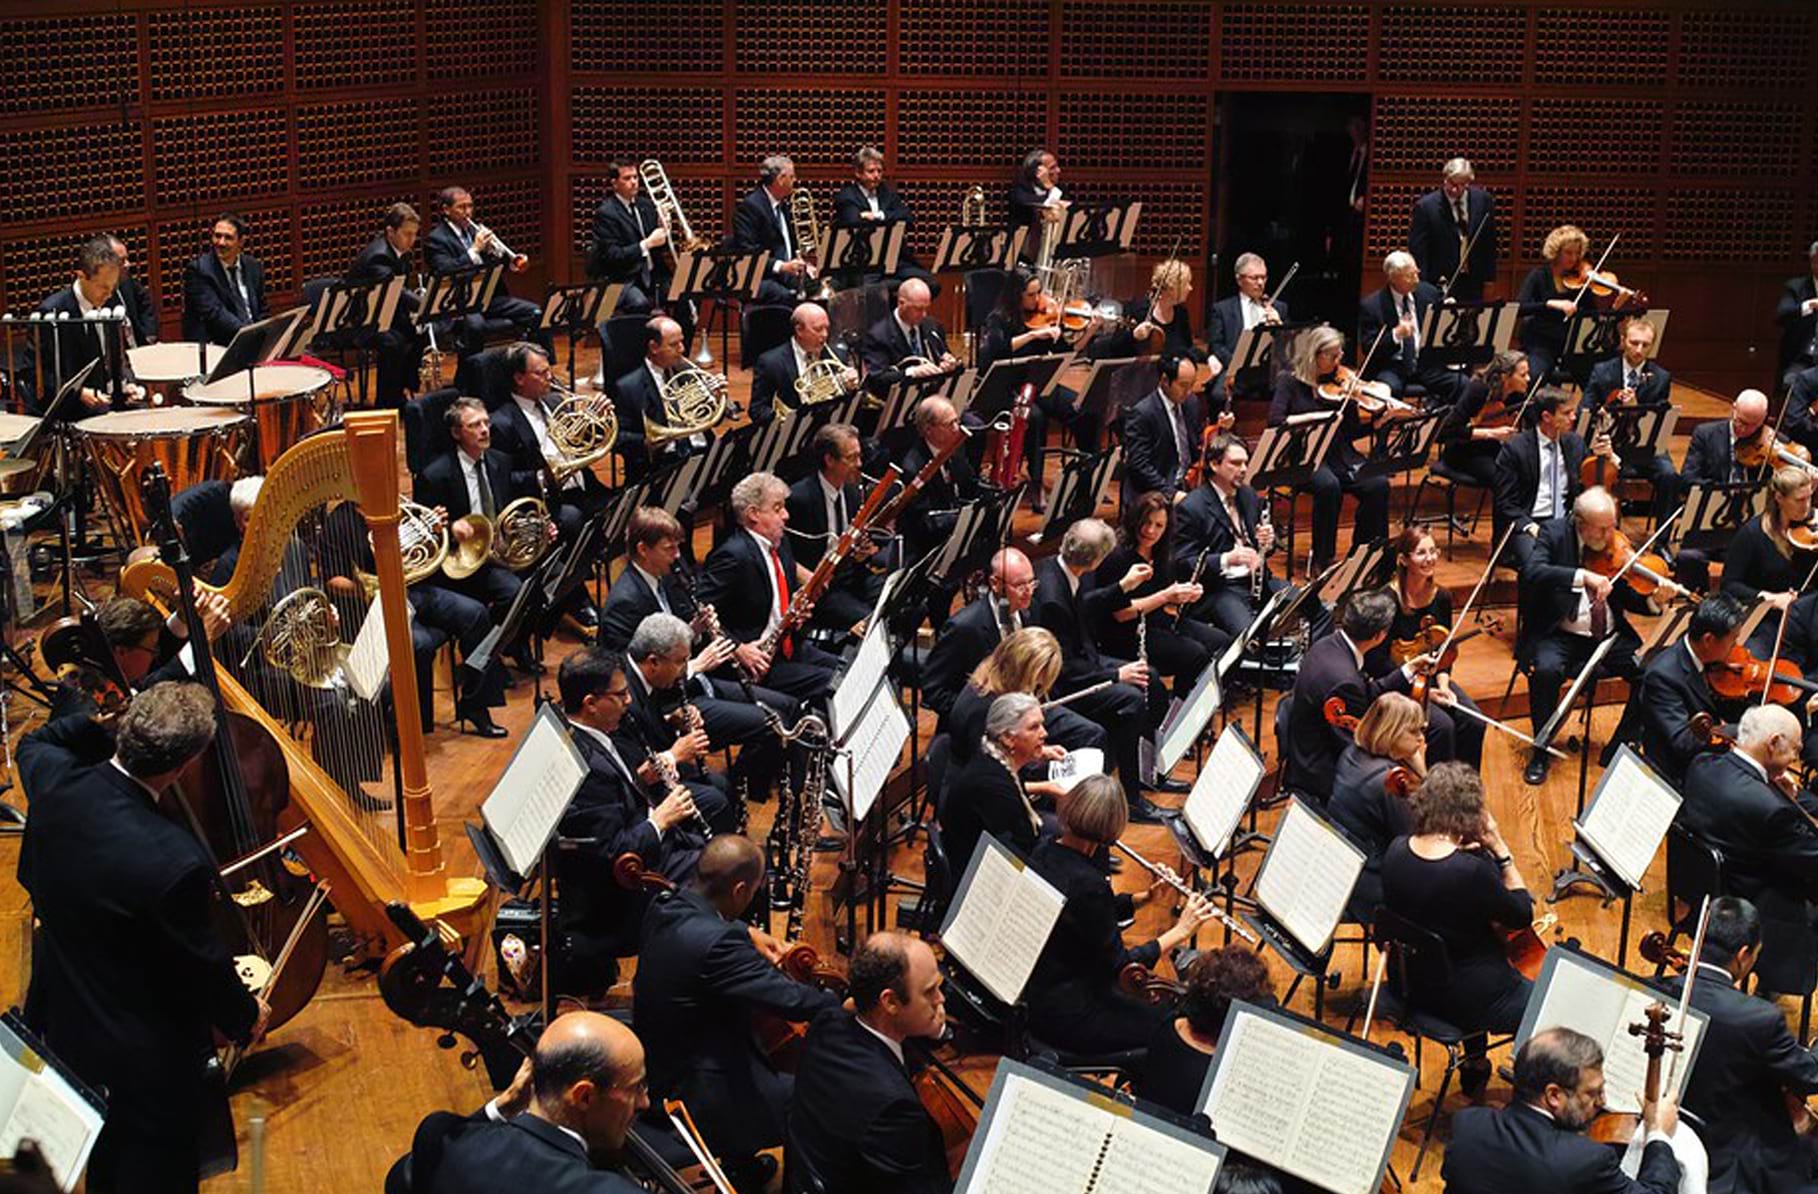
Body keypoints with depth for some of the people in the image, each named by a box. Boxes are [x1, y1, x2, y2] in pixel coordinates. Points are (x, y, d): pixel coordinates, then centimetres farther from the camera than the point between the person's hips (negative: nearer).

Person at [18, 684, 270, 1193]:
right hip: (146, 1056, -6)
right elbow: (204, 963, -20)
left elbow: (33, 743, 8)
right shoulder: (177, 864, -38)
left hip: (60, 1020, 7)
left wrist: (114, 723, -6)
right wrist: (245, 1016, 0)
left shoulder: (53, 778, -21)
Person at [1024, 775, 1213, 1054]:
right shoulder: (1086, 882, -29)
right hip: (1065, 1015, -9)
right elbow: (1119, 964, -19)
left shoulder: (1044, 854, -2)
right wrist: (1180, 931, -10)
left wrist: (1146, 897, 3)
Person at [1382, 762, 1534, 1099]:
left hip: (1412, 985, 7)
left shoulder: (1397, 850, -11)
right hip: (1467, 1001, -7)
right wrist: (1501, 850, -13)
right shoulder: (1472, 871, -30)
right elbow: (1523, 915, -13)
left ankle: (1475, 1065, 45)